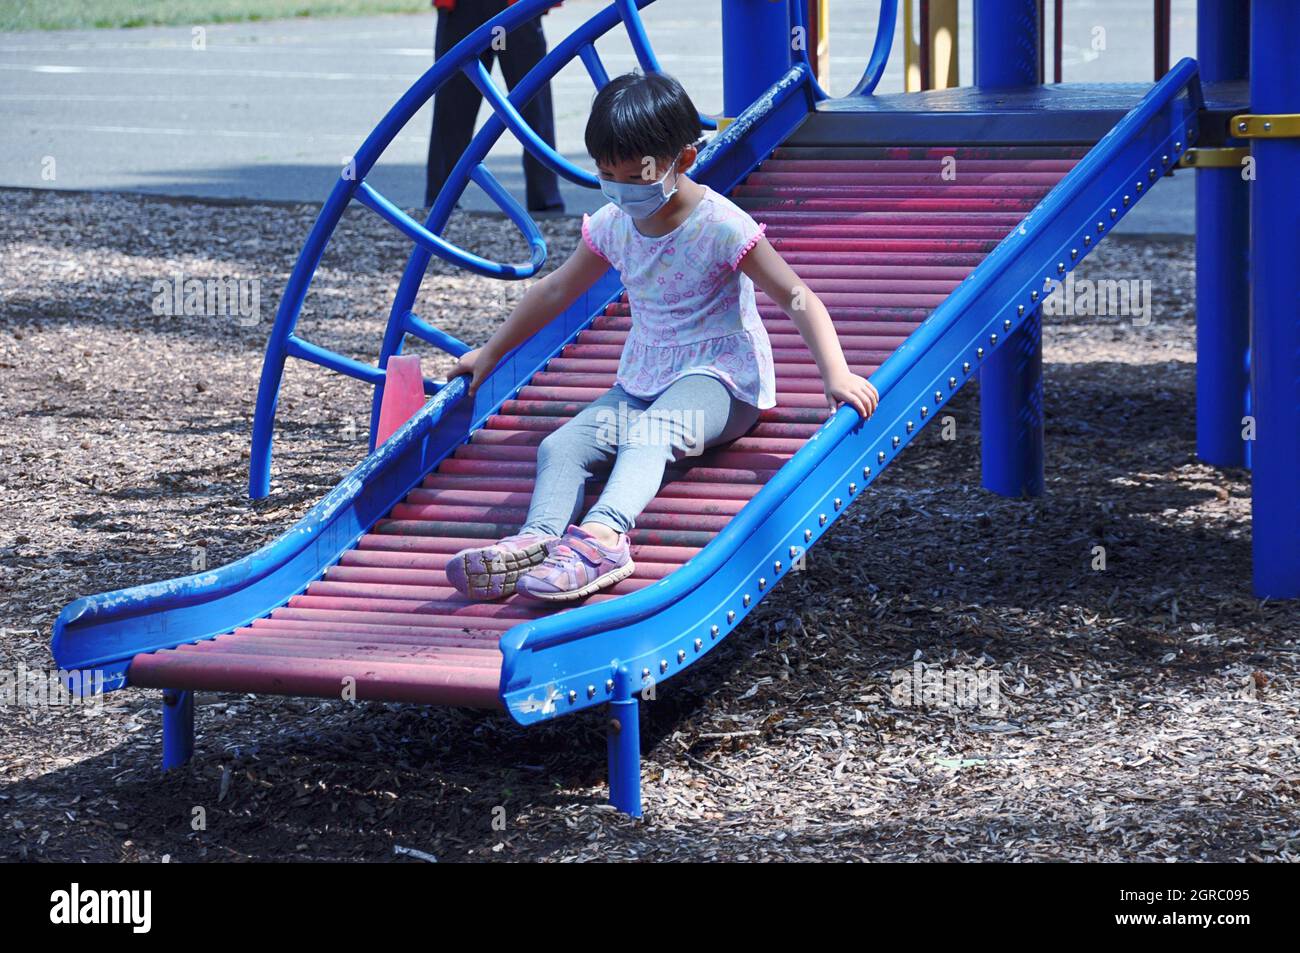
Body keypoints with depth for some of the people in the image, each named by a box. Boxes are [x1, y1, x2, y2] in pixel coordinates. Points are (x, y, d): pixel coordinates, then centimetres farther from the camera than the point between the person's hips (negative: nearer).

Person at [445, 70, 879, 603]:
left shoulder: (720, 226, -13)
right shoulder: (613, 225, 6)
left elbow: (796, 297, -16)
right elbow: (557, 290, 21)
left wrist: (836, 374, -29)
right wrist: (491, 352, 28)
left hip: (719, 379, -6)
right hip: (643, 379, 7)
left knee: (647, 435, -39)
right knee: (561, 445, -22)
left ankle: (603, 533, -64)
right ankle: (538, 540, -47)